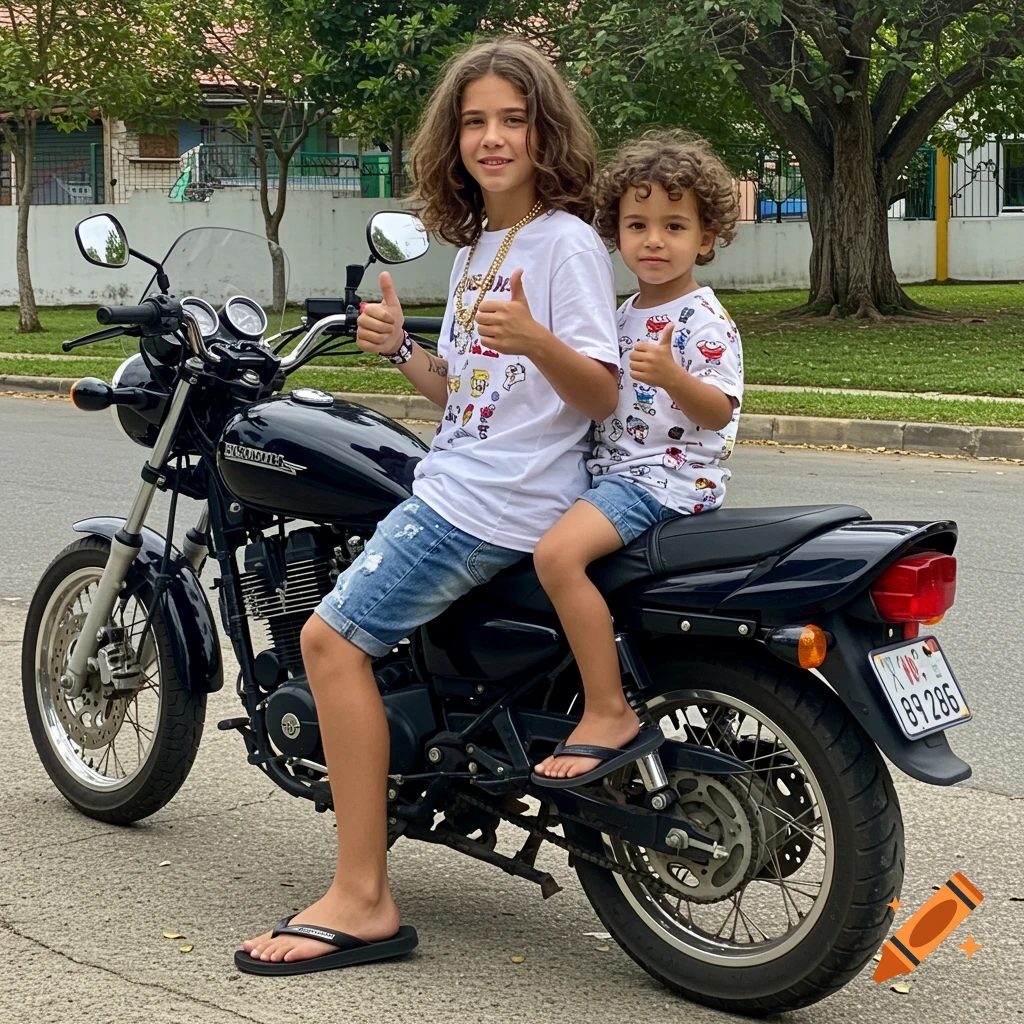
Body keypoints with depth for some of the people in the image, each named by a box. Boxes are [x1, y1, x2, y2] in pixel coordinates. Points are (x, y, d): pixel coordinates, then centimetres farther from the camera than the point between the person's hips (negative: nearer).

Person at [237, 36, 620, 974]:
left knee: (333, 638, -17)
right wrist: (398, 348, 3)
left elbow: (601, 394, -17)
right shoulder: (475, 245, 17)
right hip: (456, 479, 10)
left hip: (502, 500, -10)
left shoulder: (567, 242, -11)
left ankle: (363, 904, -16)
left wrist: (533, 340, -35)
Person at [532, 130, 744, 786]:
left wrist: (670, 375, -36)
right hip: (617, 469, 10)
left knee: (559, 552, -29)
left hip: (672, 478, -10)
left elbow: (719, 412, -19)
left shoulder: (704, 320, -10)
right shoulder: (627, 315, 18)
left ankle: (610, 715, -26)